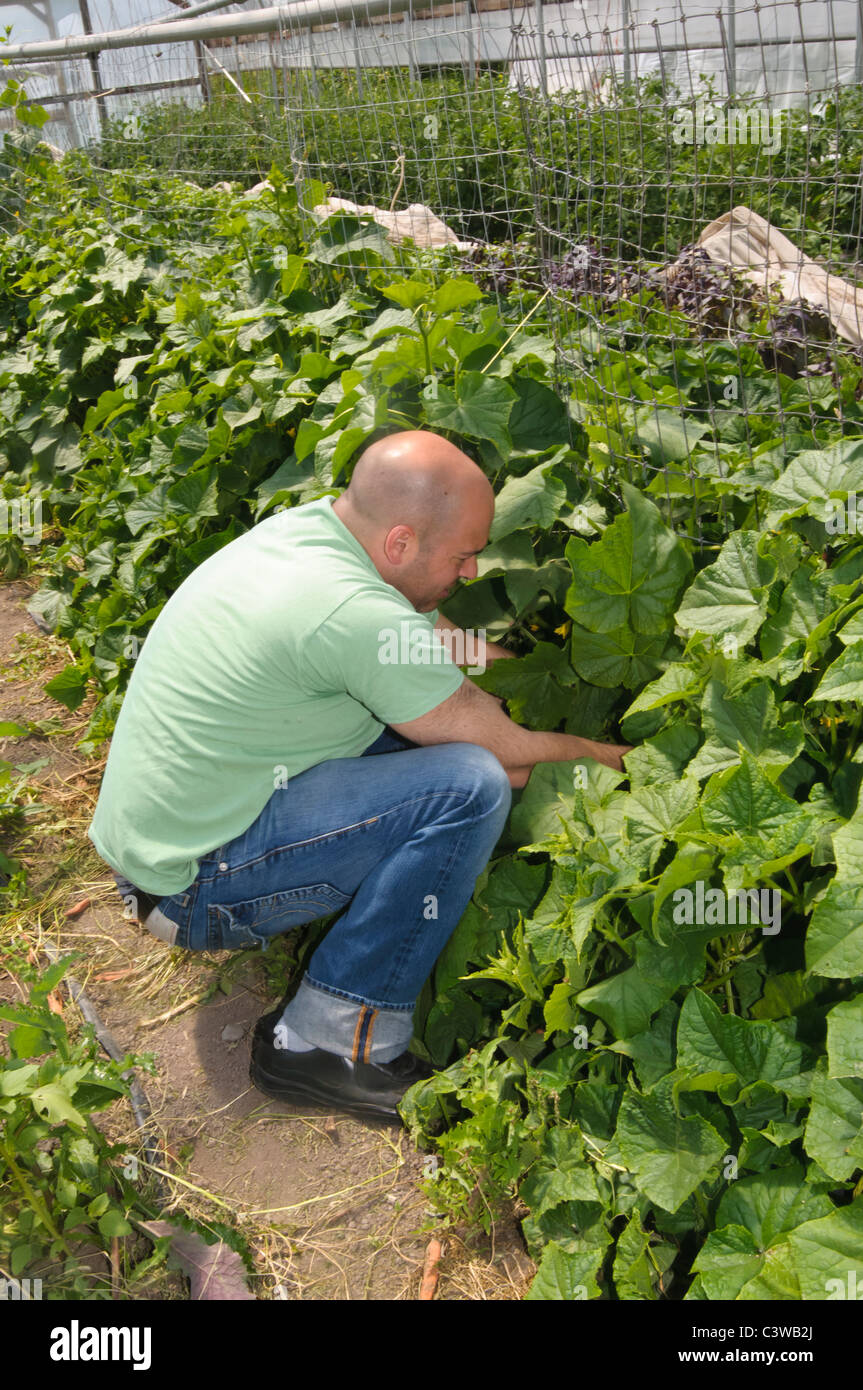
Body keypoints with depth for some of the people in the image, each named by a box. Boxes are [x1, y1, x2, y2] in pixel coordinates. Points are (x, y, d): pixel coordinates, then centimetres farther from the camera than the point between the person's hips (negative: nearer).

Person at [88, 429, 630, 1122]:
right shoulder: (353, 615, -27)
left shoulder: (314, 522, 1)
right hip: (197, 887, -9)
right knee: (470, 785, -21)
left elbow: (451, 643, 13)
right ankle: (328, 1042, -9)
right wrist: (603, 755, 2)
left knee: (429, 713, 10)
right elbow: (498, 752, -14)